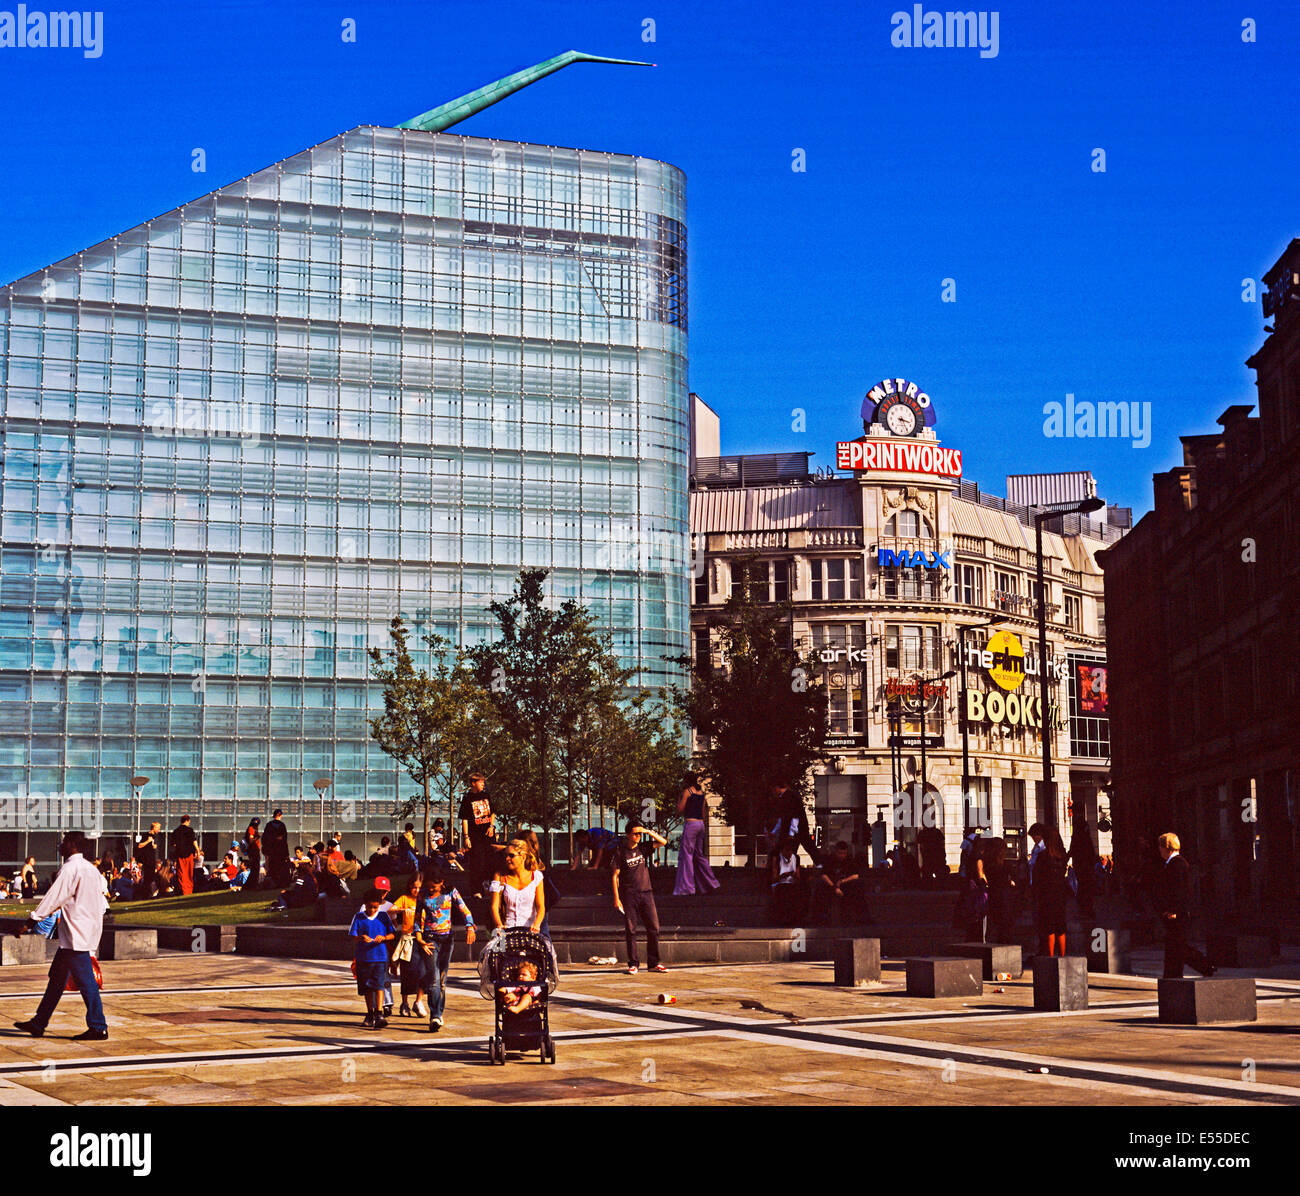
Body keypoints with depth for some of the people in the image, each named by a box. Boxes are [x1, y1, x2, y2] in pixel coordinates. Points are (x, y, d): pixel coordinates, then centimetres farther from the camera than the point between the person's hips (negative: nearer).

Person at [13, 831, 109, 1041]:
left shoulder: (70, 869, -13)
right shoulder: (90, 868, 15)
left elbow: (54, 898, -16)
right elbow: (102, 903, 18)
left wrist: (30, 921, -12)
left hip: (76, 935, -10)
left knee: (85, 980, -7)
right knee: (57, 977, 15)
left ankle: (98, 1028, -5)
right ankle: (38, 1024, 22)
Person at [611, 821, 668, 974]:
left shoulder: (642, 847, 7)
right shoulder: (620, 851, -2)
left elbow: (663, 842, 7)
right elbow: (615, 876, -2)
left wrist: (649, 832, -7)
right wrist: (616, 898, -7)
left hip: (646, 892, 3)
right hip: (629, 894, -3)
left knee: (653, 928, 0)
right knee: (630, 930, -2)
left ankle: (654, 963, 6)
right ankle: (633, 964, 4)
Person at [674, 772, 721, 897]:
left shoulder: (687, 791, -7)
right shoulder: (701, 792, 14)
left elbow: (680, 809, -8)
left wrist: (679, 796, 4)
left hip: (690, 823, -7)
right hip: (701, 824, 7)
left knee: (686, 855, -5)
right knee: (699, 855, 16)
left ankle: (686, 888, -9)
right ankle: (711, 884, 16)